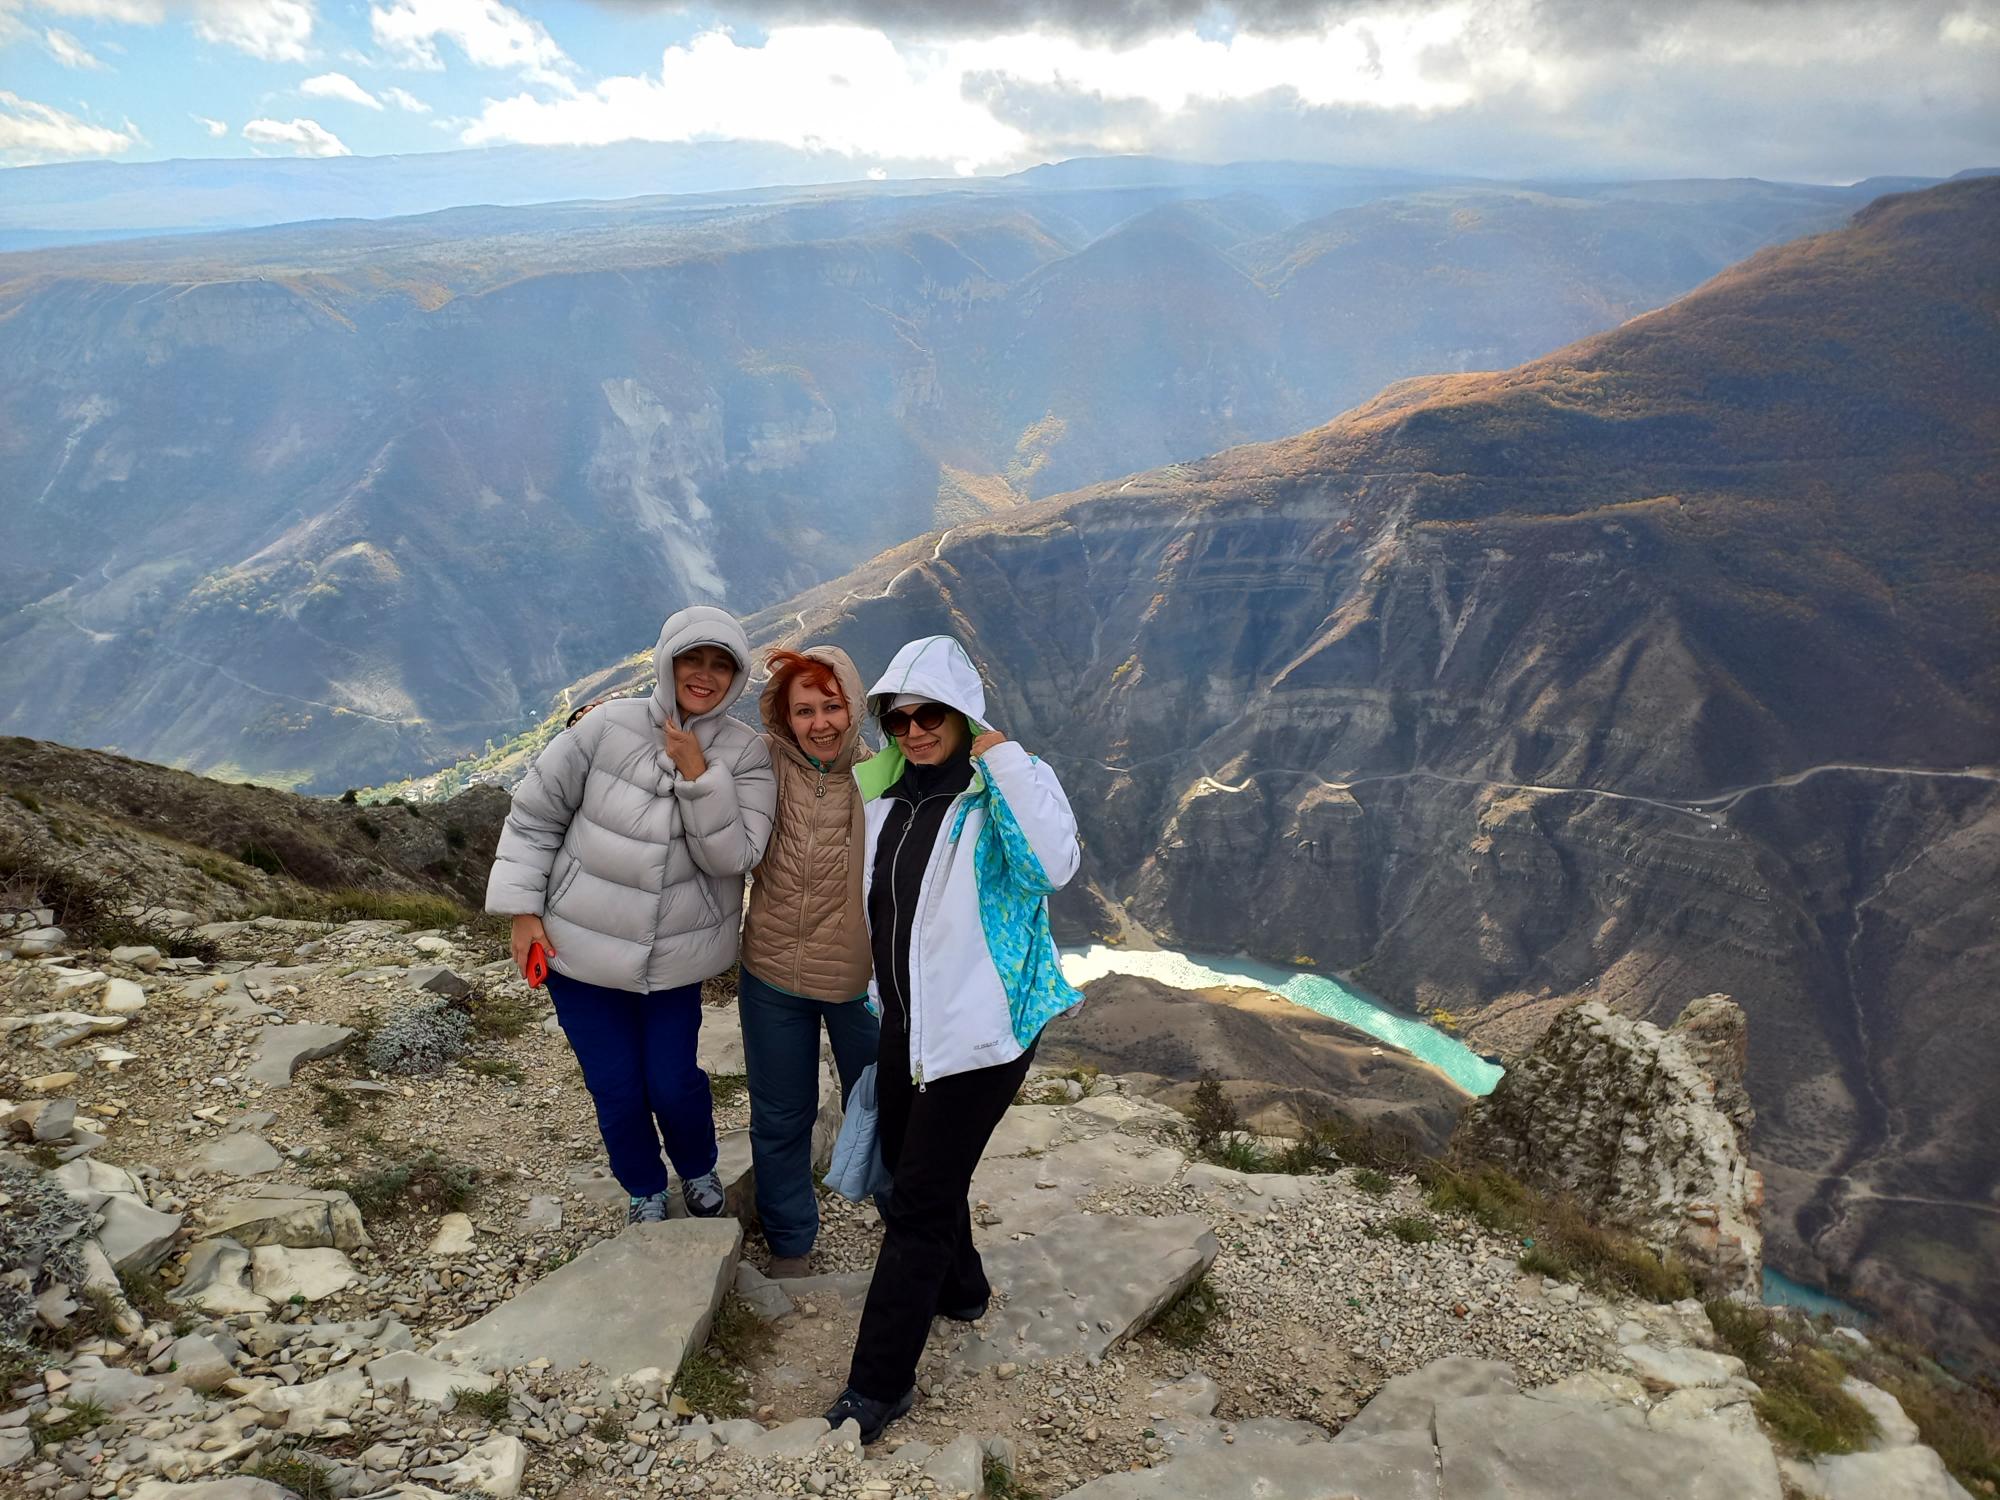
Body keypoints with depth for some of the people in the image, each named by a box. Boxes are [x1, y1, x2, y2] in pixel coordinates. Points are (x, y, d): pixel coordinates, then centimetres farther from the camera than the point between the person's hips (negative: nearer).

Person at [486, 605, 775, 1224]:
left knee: (673, 1081, 6)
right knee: (616, 1089, 9)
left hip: (675, 957, 0)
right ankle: (645, 1192, 39)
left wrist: (697, 773, -27)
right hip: (579, 948, 0)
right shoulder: (607, 727, -12)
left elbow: (734, 855, -18)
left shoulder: (746, 754, -9)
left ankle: (698, 1172, 41)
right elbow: (535, 816, -3)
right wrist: (524, 910, -4)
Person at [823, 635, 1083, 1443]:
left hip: (980, 1027, -7)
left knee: (919, 1200, 0)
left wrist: (1000, 755, -32)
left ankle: (880, 1384, 16)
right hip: (906, 1018, 8)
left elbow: (1054, 864, -37)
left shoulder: (1006, 789, -16)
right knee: (905, 1160, 23)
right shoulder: (885, 794, 3)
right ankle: (960, 1290, 49)